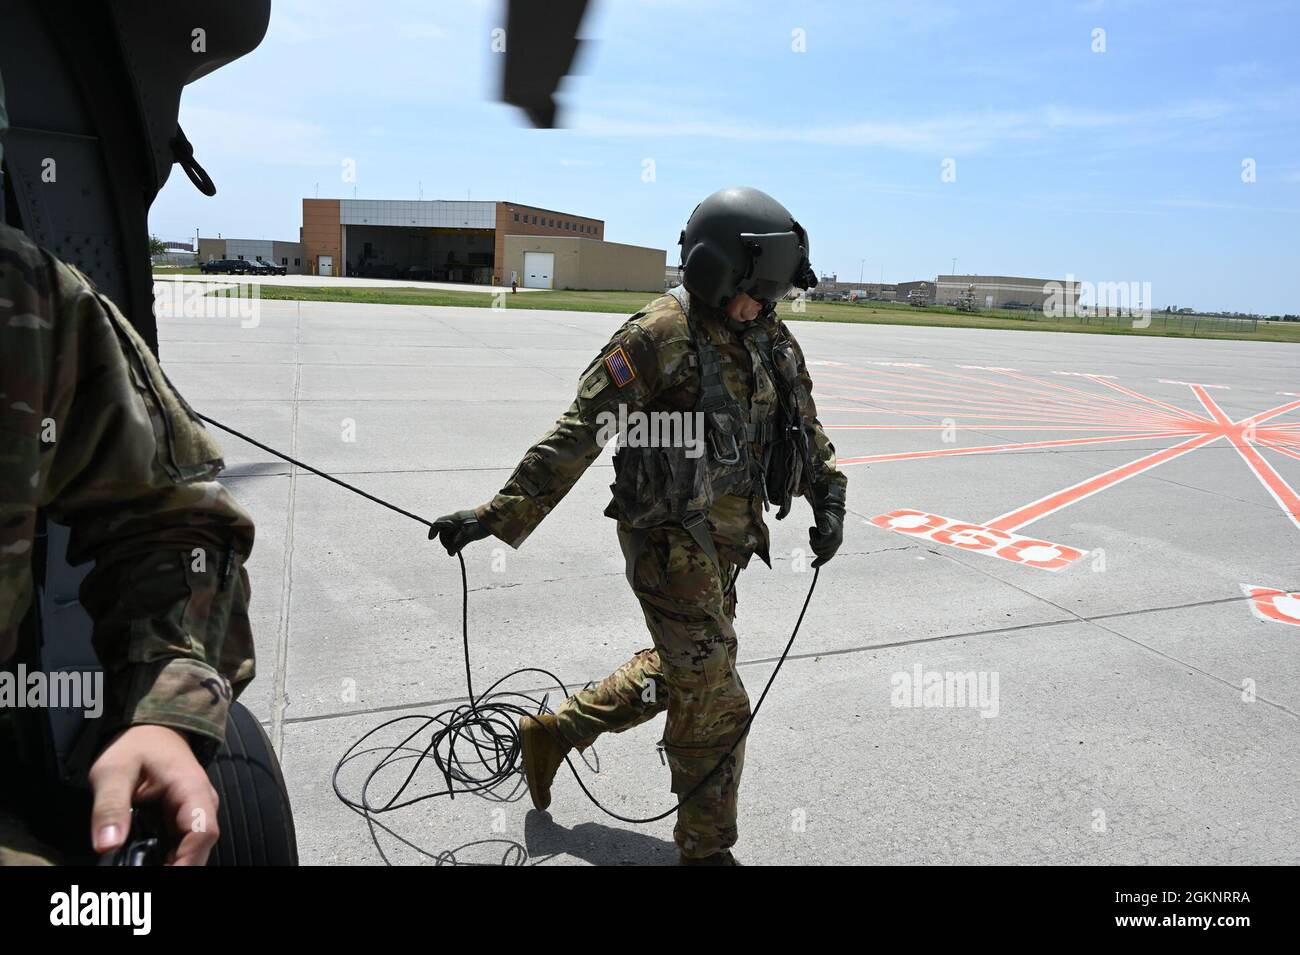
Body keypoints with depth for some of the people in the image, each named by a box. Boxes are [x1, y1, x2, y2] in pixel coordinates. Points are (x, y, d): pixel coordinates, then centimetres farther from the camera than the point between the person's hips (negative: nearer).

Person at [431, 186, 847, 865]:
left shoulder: (772, 340, 6)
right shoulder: (661, 335, -17)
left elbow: (804, 429, 17)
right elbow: (578, 432, -18)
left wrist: (828, 500, 4)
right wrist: (500, 514, -20)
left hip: (725, 541, 8)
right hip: (671, 541, -8)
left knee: (675, 670, 23)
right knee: (714, 702, 1)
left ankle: (552, 733, 41)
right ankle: (706, 848, 22)